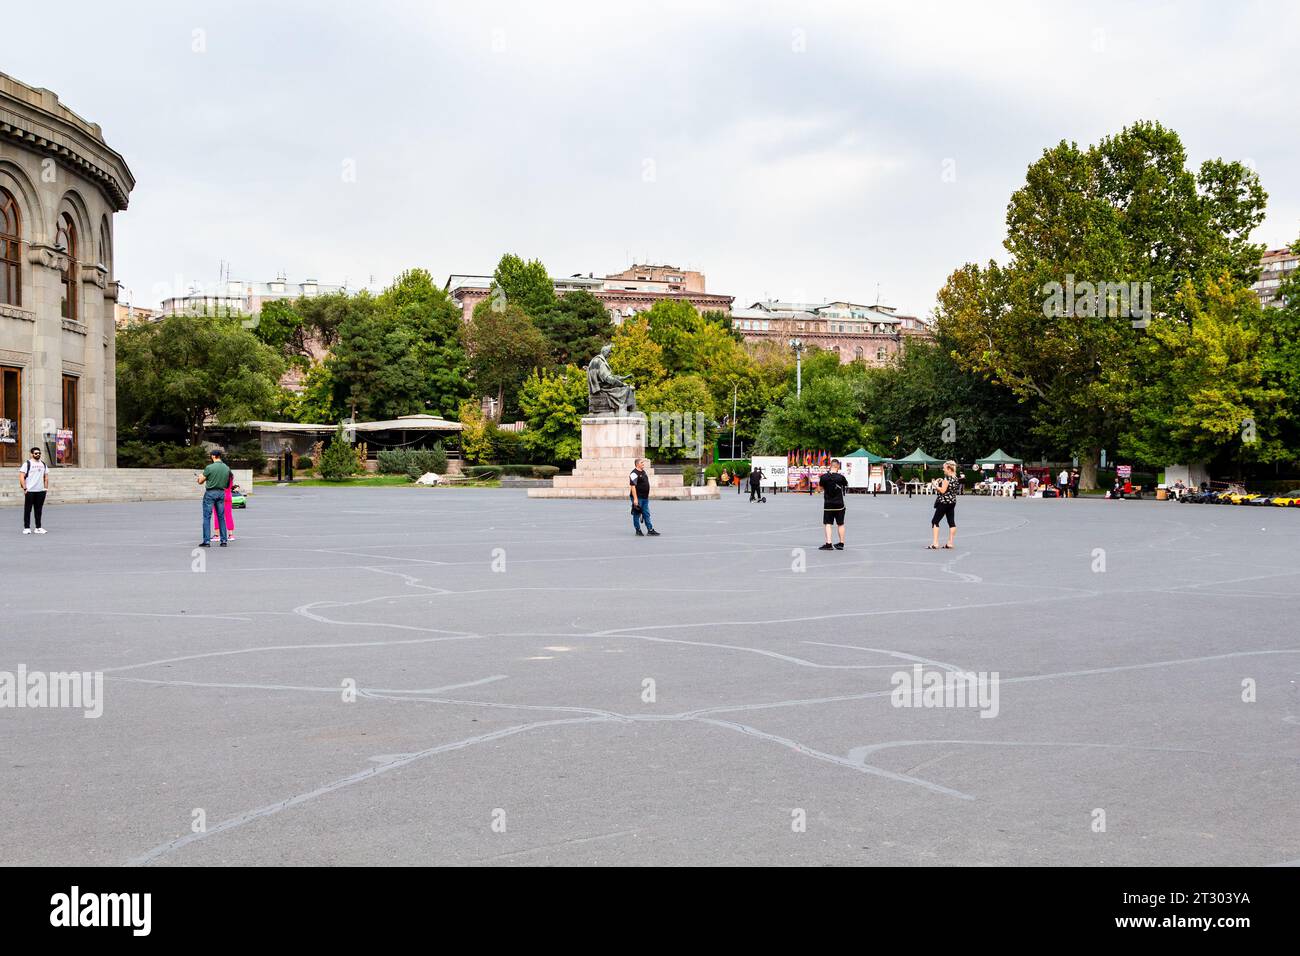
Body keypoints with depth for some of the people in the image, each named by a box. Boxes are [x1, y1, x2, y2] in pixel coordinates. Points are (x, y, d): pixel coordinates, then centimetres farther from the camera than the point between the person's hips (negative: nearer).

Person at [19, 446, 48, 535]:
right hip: (30, 491, -5)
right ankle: (27, 528, 4)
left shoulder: (43, 464, 14)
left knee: (39, 510, 8)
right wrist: (24, 488, -13)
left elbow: (46, 477, 20)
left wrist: (46, 488, 11)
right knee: (27, 510, 0)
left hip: (41, 491, 5)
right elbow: (21, 476, -8)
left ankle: (38, 527, 13)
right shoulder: (27, 463, -3)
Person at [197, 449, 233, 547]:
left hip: (210, 493, -5)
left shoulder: (209, 467, -12)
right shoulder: (227, 468, 3)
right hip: (221, 492, 5)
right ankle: (223, 541, 9)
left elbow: (200, 481, -5)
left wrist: (200, 478, 18)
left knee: (207, 517, 0)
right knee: (221, 517, 10)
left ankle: (207, 541, -3)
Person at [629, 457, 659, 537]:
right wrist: (635, 499, -24)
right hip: (638, 497, -9)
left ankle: (650, 530, 11)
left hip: (645, 497, 9)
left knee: (647, 514, 9)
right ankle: (638, 530, 8)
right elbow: (632, 486, -20)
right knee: (637, 514, 1)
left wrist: (647, 496, 22)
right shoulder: (634, 473, -14)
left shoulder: (643, 472, 14)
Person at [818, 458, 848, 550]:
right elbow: (846, 485, 8)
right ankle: (841, 544, 18)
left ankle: (828, 544, -11)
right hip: (839, 504, 0)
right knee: (840, 524, 12)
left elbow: (821, 487, 5)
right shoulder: (841, 477, -11)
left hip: (828, 504, 0)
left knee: (827, 524, 1)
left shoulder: (824, 477, -9)